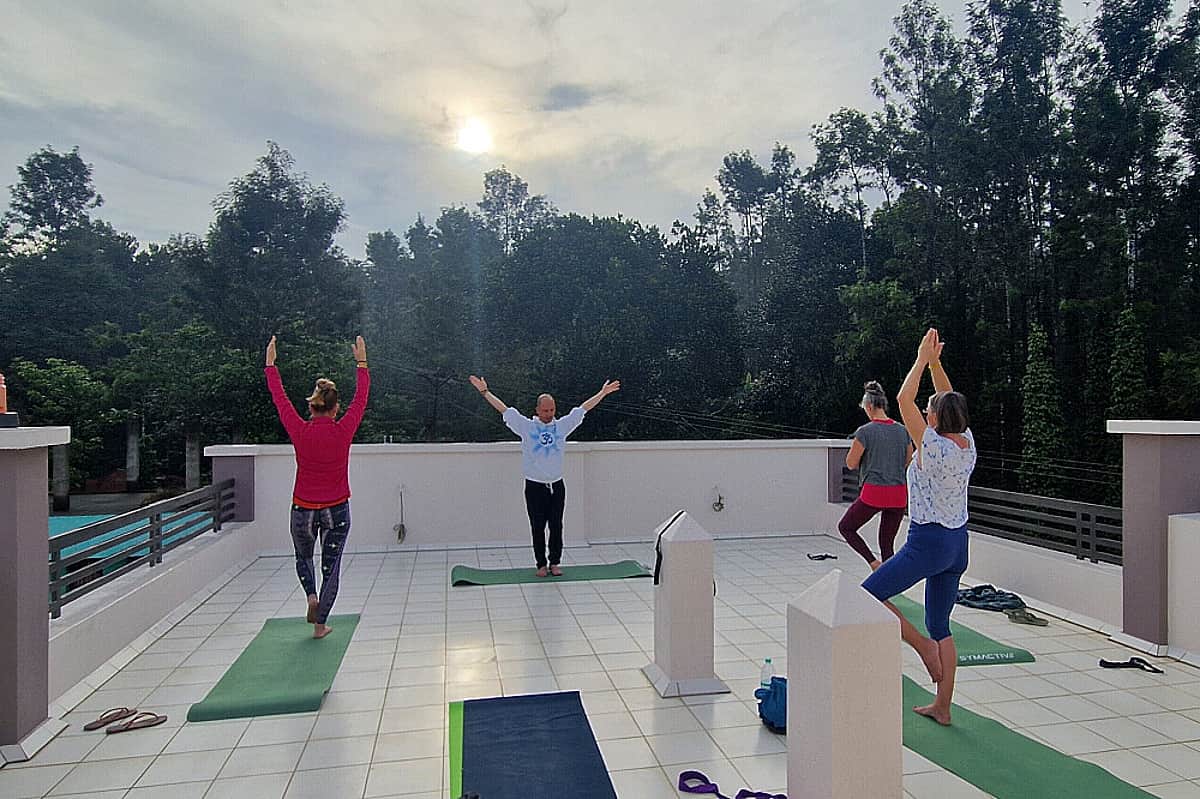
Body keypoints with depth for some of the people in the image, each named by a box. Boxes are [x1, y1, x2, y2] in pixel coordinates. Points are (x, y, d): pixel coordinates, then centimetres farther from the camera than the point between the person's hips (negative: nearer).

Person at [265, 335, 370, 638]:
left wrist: (270, 364, 13)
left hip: (304, 509, 1)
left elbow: (279, 398, 1)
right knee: (331, 565, 11)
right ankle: (321, 624, 14)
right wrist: (361, 363, 9)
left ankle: (312, 595, 3)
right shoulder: (343, 431, -13)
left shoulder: (299, 431, -11)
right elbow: (361, 399, 0)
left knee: (303, 557, 26)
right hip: (336, 510, -1)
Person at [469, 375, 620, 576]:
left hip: (557, 486, 2)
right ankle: (541, 564, 13)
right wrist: (485, 392, -4)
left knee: (556, 526, 5)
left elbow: (583, 409, 8)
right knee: (538, 527, 4)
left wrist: (603, 393, 10)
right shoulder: (526, 426, -1)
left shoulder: (562, 426, 5)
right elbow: (504, 409, -2)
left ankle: (555, 563, 16)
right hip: (534, 486, -2)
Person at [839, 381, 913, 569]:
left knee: (845, 527, 15)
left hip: (874, 492, -5)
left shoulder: (865, 432, -10)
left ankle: (874, 562, -2)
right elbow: (908, 462, 15)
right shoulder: (902, 430, 6)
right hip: (899, 494, 5)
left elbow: (851, 463, -5)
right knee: (887, 543, 14)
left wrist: (856, 445, 10)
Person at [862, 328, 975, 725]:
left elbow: (904, 400, -17)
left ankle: (922, 645, -1)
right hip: (958, 544, 8)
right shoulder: (967, 443, 1)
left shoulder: (934, 447, -19)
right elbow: (949, 399, 14)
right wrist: (935, 362, 9)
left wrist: (922, 360, -9)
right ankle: (942, 707, 20)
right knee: (940, 626, 15)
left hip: (927, 543, -8)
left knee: (868, 596, 3)